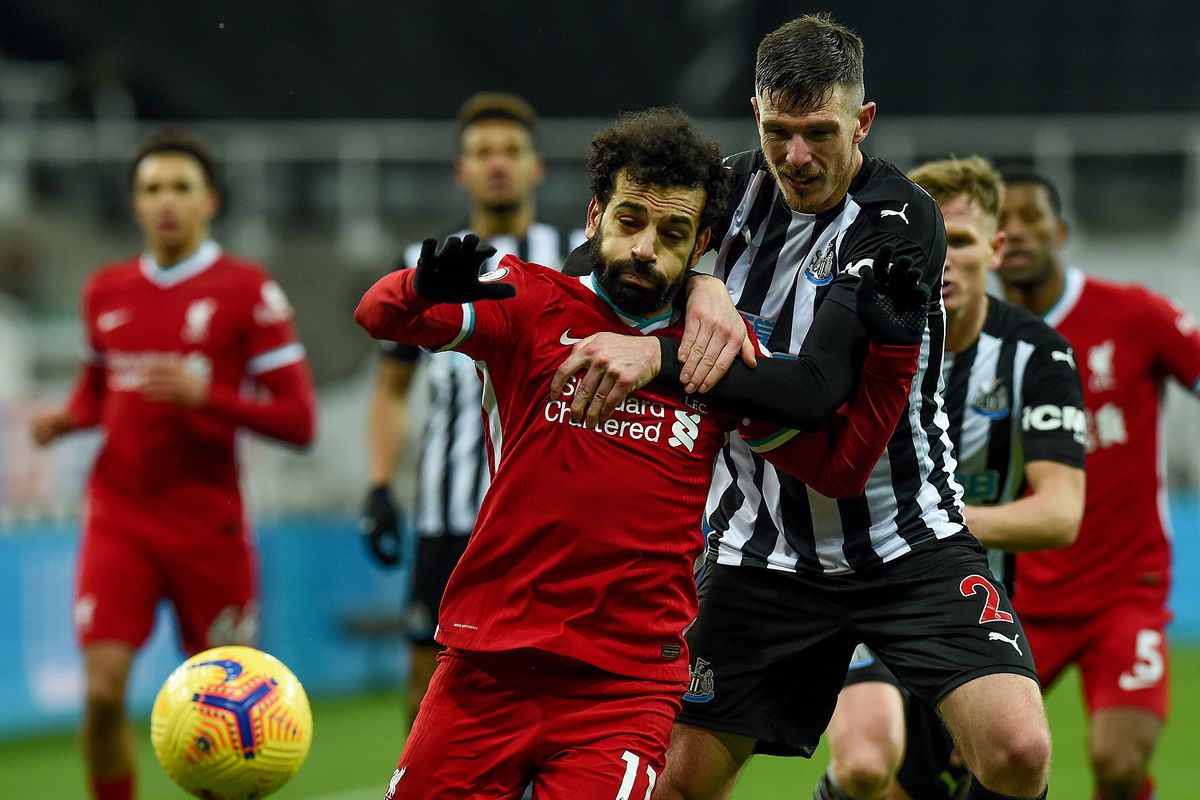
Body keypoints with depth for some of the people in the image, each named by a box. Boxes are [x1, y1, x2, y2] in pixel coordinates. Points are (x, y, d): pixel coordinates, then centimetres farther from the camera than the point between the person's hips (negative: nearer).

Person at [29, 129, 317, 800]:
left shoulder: (249, 292, -5)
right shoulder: (106, 291, 9)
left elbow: (298, 420, -8)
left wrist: (205, 394, -22)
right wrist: (67, 419, 3)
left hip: (208, 528, -2)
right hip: (119, 518, 2)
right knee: (103, 689, -13)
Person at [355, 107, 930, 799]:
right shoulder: (531, 307, 3)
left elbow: (840, 466, 14)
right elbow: (381, 315, -10)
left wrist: (893, 350, 1)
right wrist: (425, 287, -33)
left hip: (628, 687, 0)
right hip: (487, 667, 0)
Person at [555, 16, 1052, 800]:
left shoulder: (902, 220, -18)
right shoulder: (739, 183, -1)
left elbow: (816, 386, -30)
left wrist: (658, 358, -41)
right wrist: (698, 286, -23)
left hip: (909, 546, -4)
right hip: (763, 551, 4)